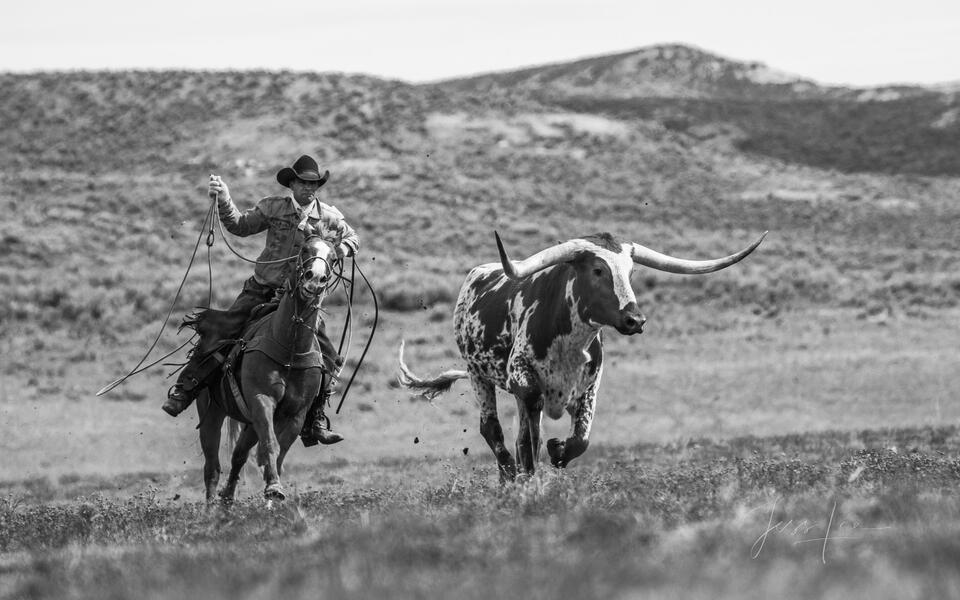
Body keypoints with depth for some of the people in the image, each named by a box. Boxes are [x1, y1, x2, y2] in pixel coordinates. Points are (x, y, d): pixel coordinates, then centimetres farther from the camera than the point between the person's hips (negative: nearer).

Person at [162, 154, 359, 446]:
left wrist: (344, 247, -6)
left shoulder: (330, 217, 2)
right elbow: (240, 226, 0)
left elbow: (352, 238, 18)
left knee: (327, 360, -7)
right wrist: (224, 201, -16)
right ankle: (183, 391, -10)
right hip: (262, 290, -2)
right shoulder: (273, 207, -1)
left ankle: (314, 422, 4)